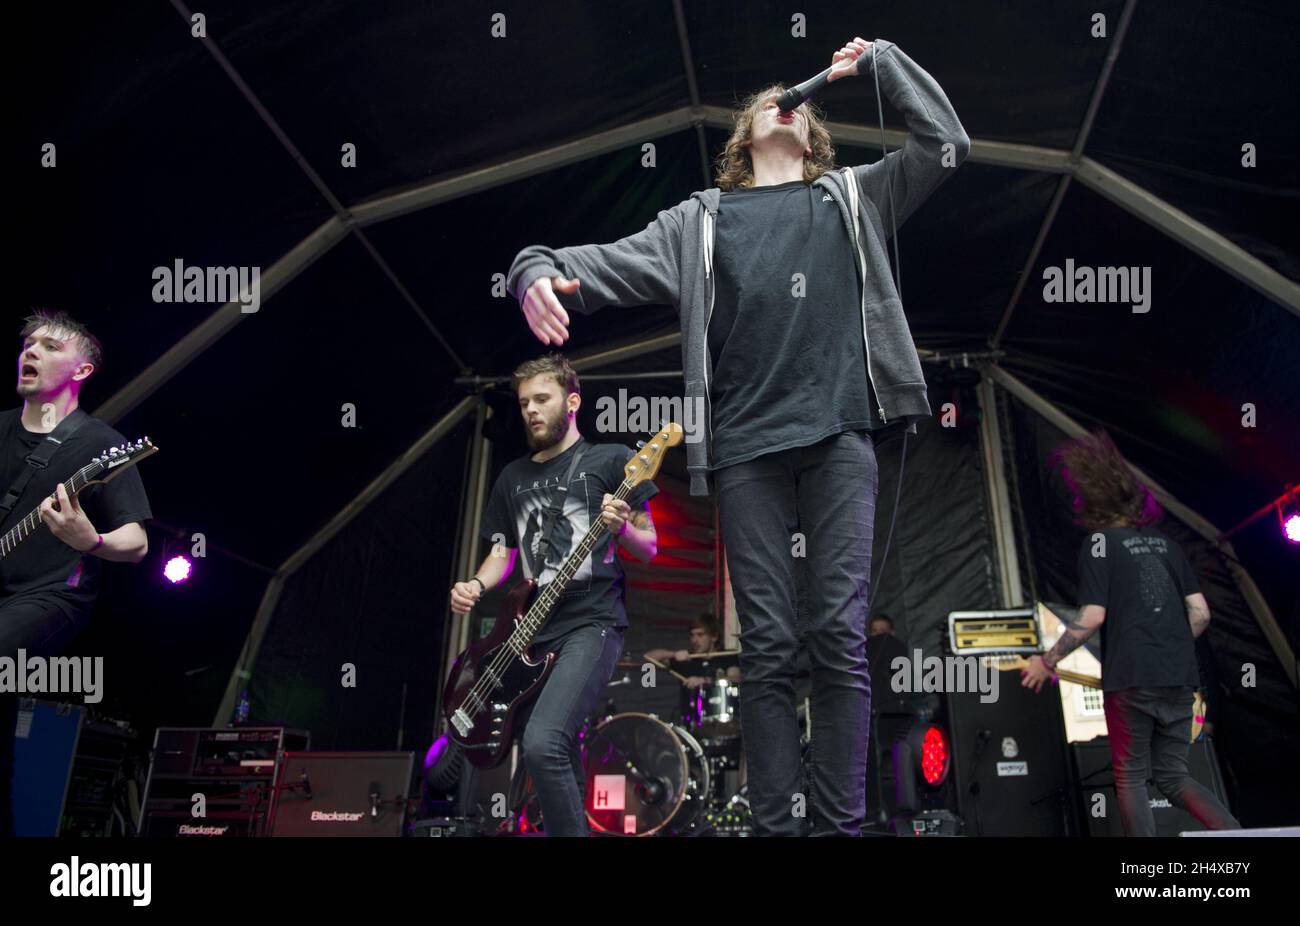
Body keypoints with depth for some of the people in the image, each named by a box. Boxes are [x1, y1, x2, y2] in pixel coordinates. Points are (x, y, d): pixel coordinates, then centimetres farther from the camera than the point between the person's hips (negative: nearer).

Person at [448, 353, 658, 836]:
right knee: (560, 754, 9)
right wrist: (476, 585, -1)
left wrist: (621, 527, -20)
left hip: (593, 622, -6)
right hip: (533, 632, 6)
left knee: (542, 744, -26)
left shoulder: (612, 459, 2)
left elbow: (649, 551, 1)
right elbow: (503, 552, 20)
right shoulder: (513, 477, 18)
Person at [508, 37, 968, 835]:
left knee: (841, 633, -6)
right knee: (768, 644, -1)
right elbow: (610, 262, 11)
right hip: (745, 447, 0)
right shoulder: (702, 221, 21)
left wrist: (880, 59, 20)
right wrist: (541, 270, -9)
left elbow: (946, 144, 17)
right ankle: (776, 823, 4)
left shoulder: (856, 197, 23)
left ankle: (840, 821, 0)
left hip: (838, 435, 0)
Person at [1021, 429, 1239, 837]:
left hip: (1131, 680, -5)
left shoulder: (1100, 542, -3)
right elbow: (1200, 613, 9)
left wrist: (1046, 661, -4)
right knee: (1173, 775, 15)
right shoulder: (1164, 541, 13)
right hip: (1178, 679, 5)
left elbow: (1092, 617, -12)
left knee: (1131, 779, 6)